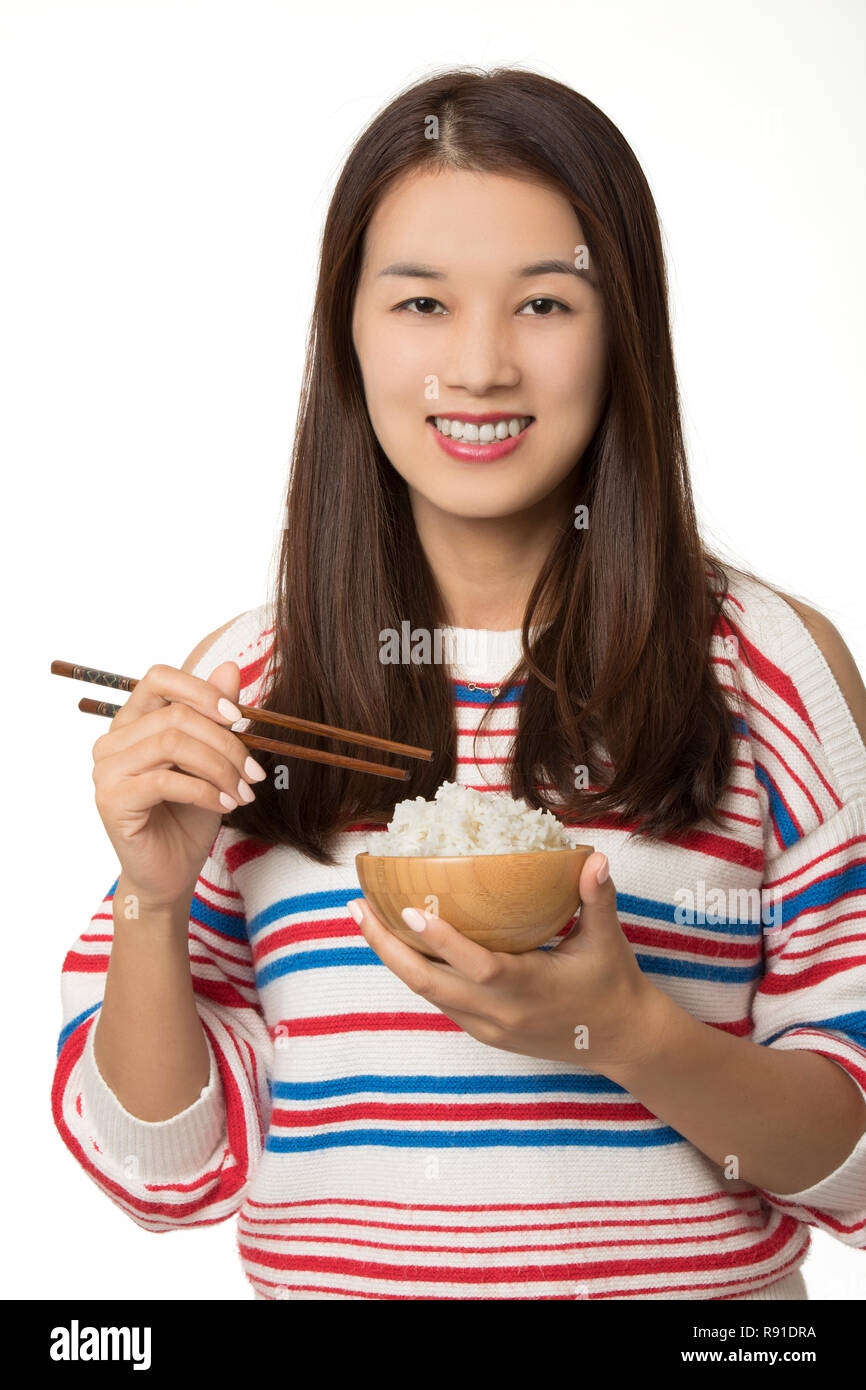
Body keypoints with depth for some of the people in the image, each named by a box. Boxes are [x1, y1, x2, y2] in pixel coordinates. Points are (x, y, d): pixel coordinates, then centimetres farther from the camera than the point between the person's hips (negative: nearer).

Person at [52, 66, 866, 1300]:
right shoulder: (233, 691, 2)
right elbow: (168, 1166, 5)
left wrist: (627, 1031, -17)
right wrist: (154, 904, -11)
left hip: (696, 1276, 0)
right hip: (330, 1273, 1)